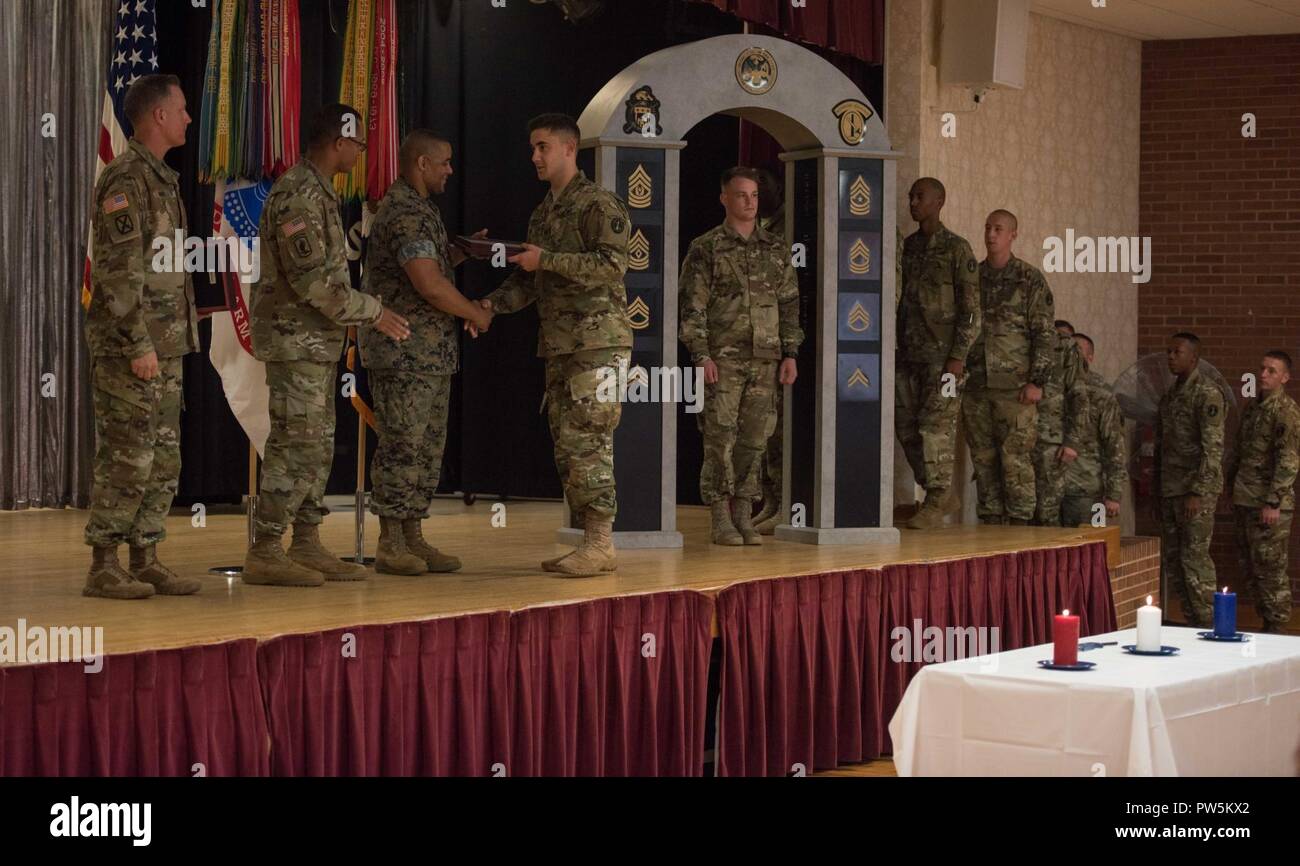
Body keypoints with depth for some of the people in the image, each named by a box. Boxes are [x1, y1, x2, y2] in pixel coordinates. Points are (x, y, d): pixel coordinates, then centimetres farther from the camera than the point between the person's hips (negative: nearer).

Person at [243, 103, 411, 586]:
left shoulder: (316, 191, 15)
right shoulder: (299, 195, -18)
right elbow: (312, 280, -22)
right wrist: (372, 312, -15)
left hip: (315, 340, 10)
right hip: (295, 338, -10)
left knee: (318, 447, 12)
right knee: (296, 447, -9)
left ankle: (306, 547, 16)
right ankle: (264, 554, -6)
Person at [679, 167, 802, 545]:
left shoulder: (776, 249, 12)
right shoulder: (705, 248, 0)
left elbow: (789, 305, 13)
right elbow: (693, 307, -4)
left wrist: (790, 354, 6)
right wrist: (701, 356, -13)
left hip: (765, 359, 4)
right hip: (722, 360, -4)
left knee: (754, 439, 5)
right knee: (720, 439, -4)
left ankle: (744, 516, 12)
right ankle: (721, 520, 1)